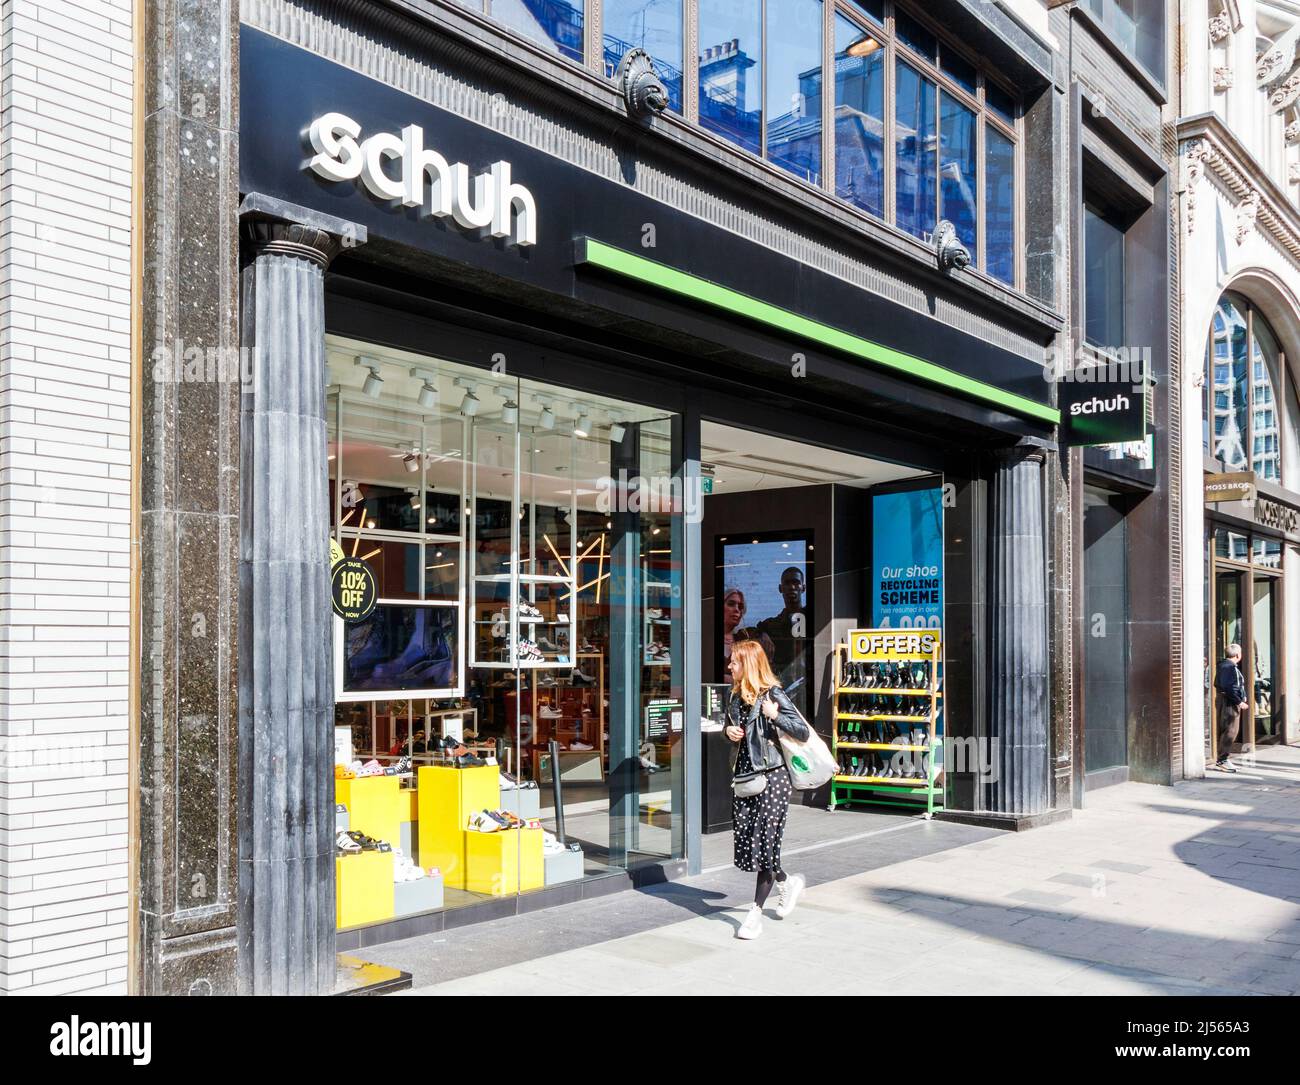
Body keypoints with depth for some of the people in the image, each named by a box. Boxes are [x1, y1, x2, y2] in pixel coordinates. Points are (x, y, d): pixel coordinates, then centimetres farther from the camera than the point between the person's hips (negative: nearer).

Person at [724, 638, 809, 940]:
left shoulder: (773, 694, -10)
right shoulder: (734, 695, 11)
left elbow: (803, 731, -12)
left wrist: (775, 716, -23)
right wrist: (729, 732, 5)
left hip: (773, 776, -7)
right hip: (744, 776, 7)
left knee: (764, 843, -6)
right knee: (745, 843, 6)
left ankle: (756, 913, 4)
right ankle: (788, 883, 32)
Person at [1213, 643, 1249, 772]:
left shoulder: (1223, 665, 13)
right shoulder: (1231, 667, -17)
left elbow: (1216, 684, 19)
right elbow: (1230, 688, -25)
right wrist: (1240, 702, -19)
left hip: (1222, 699, 11)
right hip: (1230, 702, -11)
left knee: (1223, 730, 13)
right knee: (1231, 730, -8)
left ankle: (1221, 759, 19)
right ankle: (1222, 759, -8)